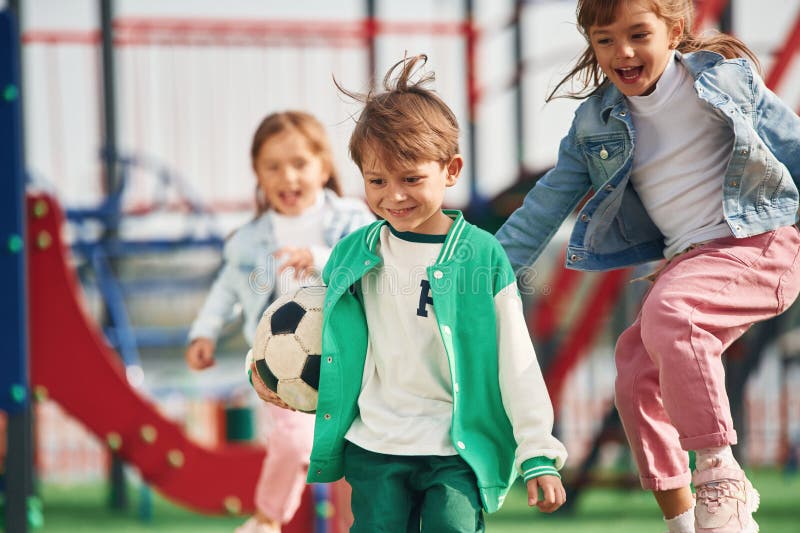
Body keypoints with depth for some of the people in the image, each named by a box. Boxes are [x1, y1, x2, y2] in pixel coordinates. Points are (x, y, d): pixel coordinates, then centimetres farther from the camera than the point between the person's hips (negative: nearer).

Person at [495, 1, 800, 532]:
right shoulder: (596, 124, 6)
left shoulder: (723, 74, -4)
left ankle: (719, 470, -24)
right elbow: (549, 200, 13)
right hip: (688, 260, 6)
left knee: (668, 310, -31)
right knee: (635, 378, -3)